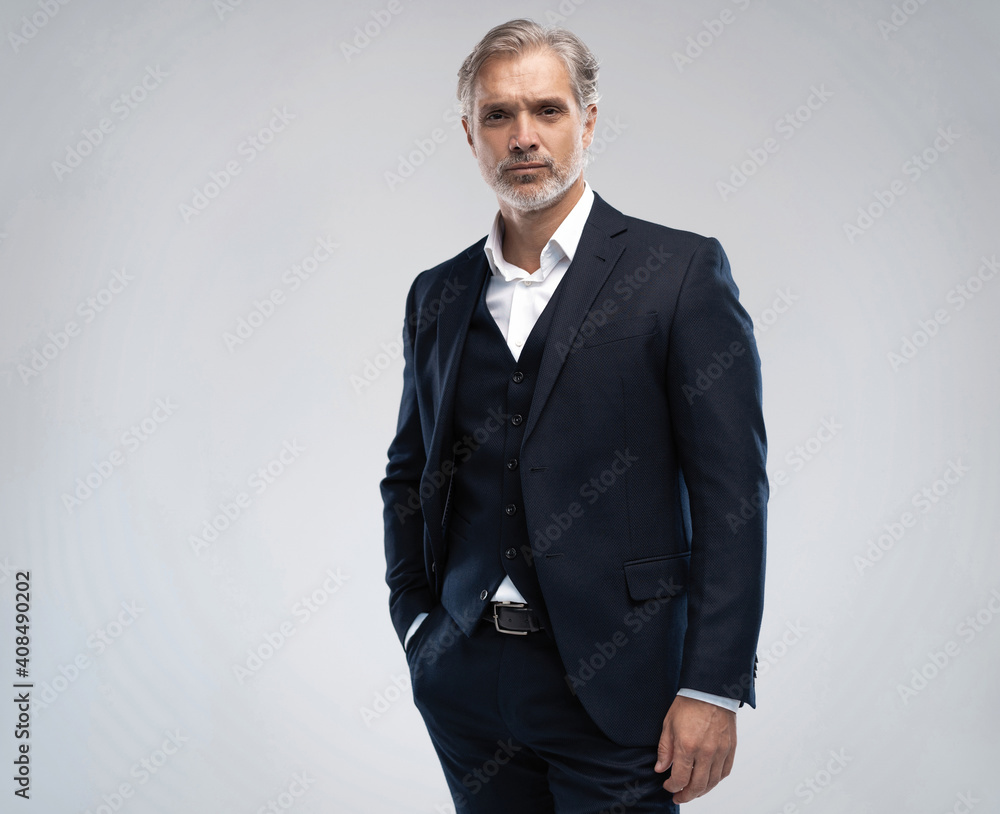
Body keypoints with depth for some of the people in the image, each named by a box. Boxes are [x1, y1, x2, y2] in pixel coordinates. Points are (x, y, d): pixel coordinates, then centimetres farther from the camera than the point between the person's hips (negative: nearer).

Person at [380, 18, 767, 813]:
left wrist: (713, 688, -13)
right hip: (466, 683, 4)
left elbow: (731, 494, -9)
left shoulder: (681, 271, -6)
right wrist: (415, 627, 8)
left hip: (612, 685, -4)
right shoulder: (437, 295, 9)